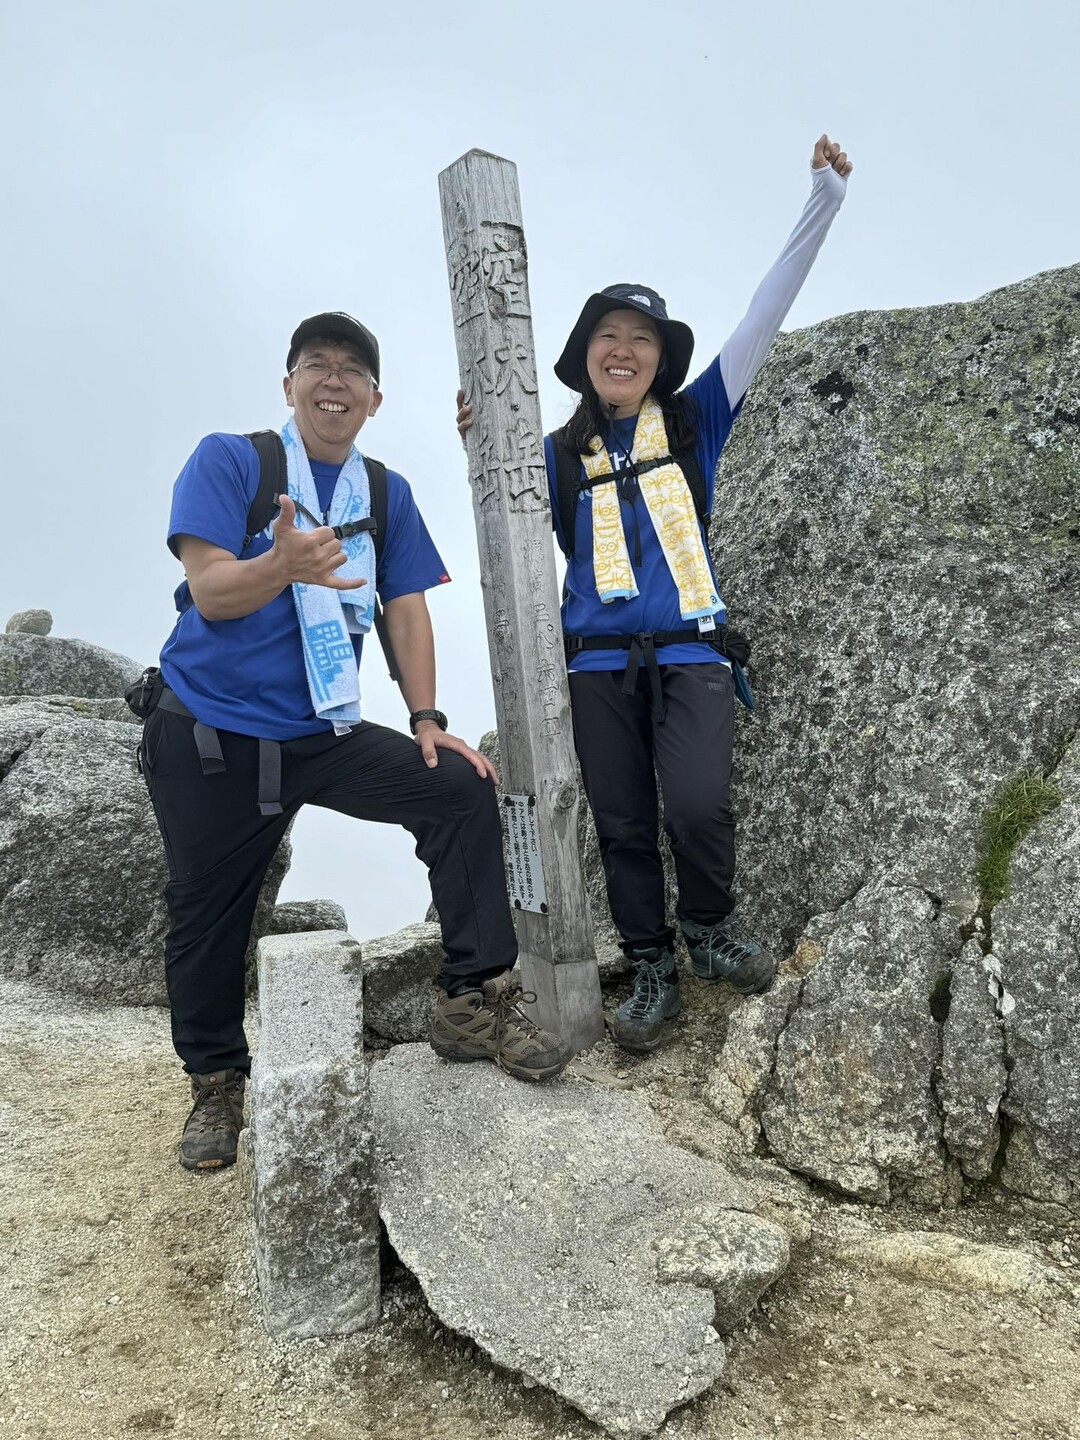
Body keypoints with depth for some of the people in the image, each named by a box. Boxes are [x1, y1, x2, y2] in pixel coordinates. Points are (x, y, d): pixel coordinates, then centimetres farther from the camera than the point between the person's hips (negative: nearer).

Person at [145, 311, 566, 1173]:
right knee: (208, 914, 4)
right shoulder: (227, 461, -5)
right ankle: (216, 1084, 27)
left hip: (326, 736, 3)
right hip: (210, 734, -3)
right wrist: (285, 564, -37)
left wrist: (426, 722, -7)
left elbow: (408, 610, 4)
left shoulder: (388, 492, 7)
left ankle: (474, 1000, -6)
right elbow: (209, 591, -16)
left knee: (463, 789, -14)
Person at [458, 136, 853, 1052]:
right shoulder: (562, 455, 11)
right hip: (600, 664, 2)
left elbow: (763, 322, 4)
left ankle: (712, 928, 10)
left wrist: (824, 201, 0)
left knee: (698, 806, -20)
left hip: (690, 652, -2)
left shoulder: (694, 421, 9)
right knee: (624, 829, 5)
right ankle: (652, 972, 23)